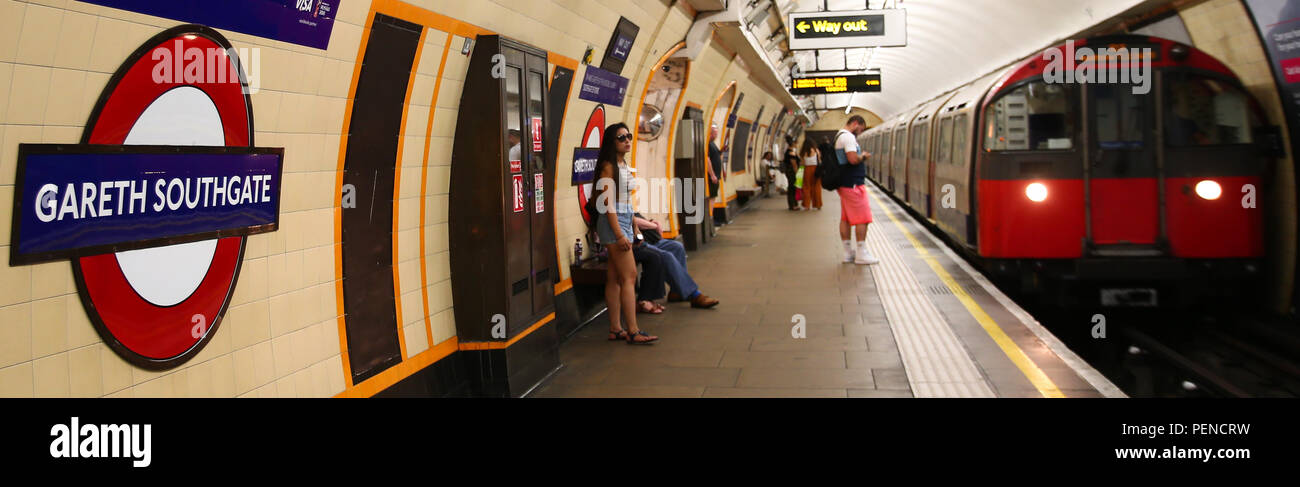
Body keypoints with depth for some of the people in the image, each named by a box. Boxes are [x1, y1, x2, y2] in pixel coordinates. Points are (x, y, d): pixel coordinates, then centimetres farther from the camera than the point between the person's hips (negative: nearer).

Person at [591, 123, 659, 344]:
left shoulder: (623, 165, 15)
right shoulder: (608, 166, -12)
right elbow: (608, 203, -17)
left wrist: (628, 231, 19)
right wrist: (619, 235, -21)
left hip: (625, 221, 9)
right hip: (613, 224, -9)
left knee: (615, 278, 9)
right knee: (629, 276, -10)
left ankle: (616, 329, 13)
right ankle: (633, 331, -9)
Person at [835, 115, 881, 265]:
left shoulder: (839, 136, 18)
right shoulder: (848, 137, -14)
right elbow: (853, 159, -24)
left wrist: (861, 157, 12)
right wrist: (864, 156, -7)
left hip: (844, 184, 10)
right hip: (853, 183, -10)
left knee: (845, 218, 11)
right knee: (862, 218, -5)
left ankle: (848, 252, 15)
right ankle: (861, 254, -3)